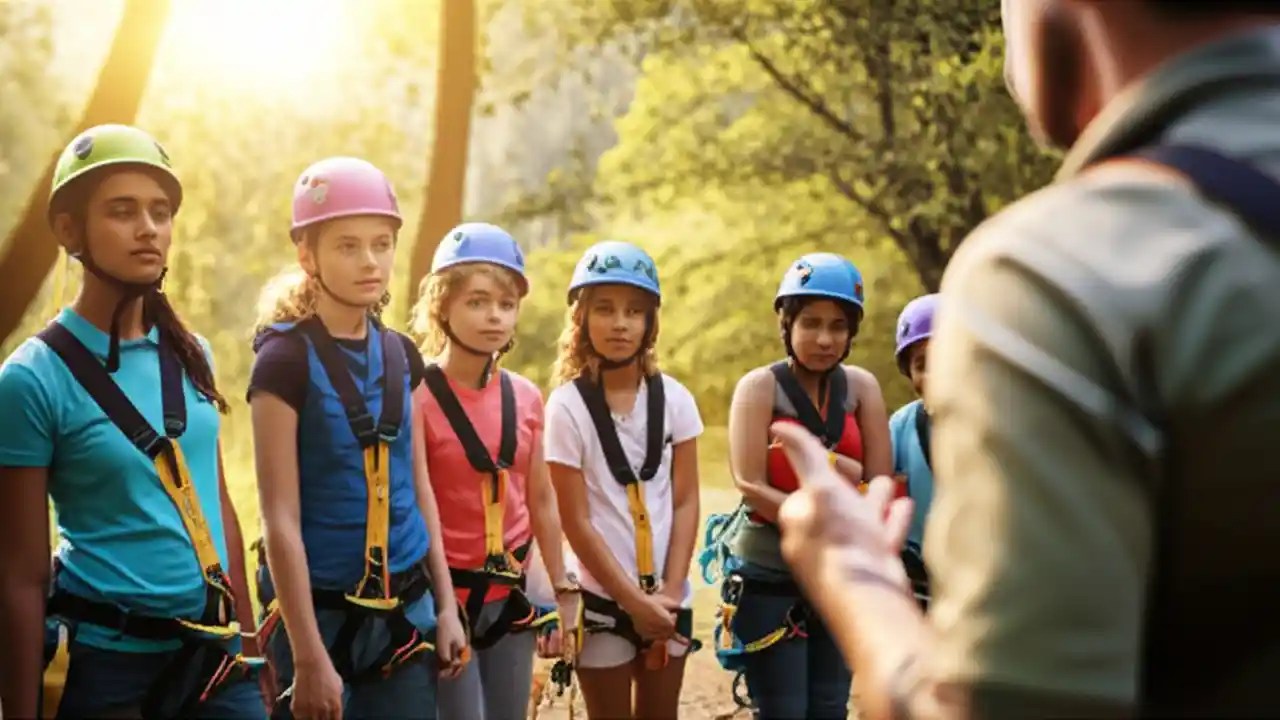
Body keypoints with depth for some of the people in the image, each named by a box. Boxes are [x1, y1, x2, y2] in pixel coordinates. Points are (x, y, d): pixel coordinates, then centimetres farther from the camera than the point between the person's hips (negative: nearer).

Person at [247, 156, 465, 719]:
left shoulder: (400, 355, 5)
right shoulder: (286, 358, -13)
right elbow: (280, 519, -16)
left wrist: (445, 604, 9)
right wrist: (309, 656, -18)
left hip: (403, 609, 5)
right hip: (322, 611, -5)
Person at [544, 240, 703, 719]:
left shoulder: (674, 399, -1)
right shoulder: (568, 406, -11)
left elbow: (685, 502, 0)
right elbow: (576, 521, -11)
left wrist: (667, 594, -9)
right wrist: (635, 601, -13)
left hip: (667, 598, 3)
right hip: (601, 597, -3)